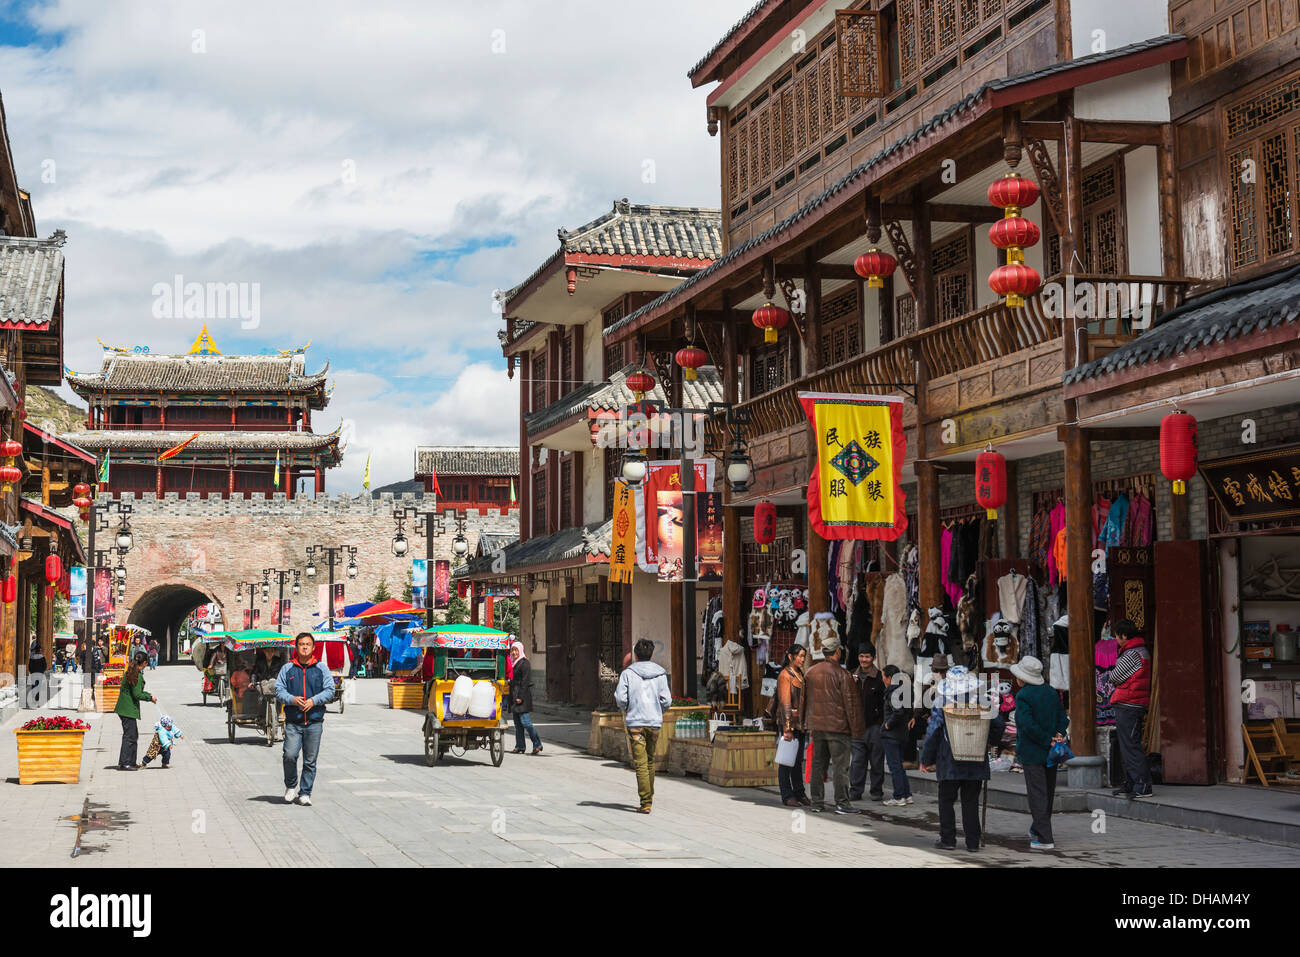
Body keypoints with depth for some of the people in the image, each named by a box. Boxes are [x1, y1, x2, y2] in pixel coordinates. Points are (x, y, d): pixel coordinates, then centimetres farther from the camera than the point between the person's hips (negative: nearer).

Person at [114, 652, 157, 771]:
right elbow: (137, 695, -20)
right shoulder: (137, 675, -18)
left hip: (124, 708, 10)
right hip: (129, 709, -10)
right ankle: (124, 763, -5)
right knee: (129, 736, -6)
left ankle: (131, 762, 23)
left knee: (134, 735, 17)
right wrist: (150, 698, -7)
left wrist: (148, 694, 20)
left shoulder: (130, 673, 11)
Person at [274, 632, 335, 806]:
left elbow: (329, 691, 2)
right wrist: (292, 699, -14)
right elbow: (278, 690, 5)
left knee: (310, 760, 1)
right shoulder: (287, 669, 11)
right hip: (293, 722, 0)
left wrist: (314, 701, -13)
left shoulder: (322, 668, 9)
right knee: (290, 755, -14)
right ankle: (291, 786, 10)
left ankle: (305, 793, 12)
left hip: (314, 722, 0)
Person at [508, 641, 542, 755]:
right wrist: (512, 697, 16)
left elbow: (525, 681, -15)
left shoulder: (524, 663, -9)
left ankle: (537, 744, -4)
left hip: (522, 695, -9)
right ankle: (519, 747, 9)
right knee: (517, 723, 7)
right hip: (514, 696, 9)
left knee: (525, 721, -12)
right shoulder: (514, 663, 17)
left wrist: (521, 696, -20)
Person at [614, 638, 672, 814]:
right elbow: (666, 700, -2)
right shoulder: (660, 674, 1)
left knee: (640, 764, -4)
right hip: (654, 722, 3)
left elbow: (620, 698, -9)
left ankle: (645, 802, -11)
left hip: (635, 722, -3)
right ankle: (649, 797, 28)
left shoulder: (628, 673, -4)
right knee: (651, 762, 18)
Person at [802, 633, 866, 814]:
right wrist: (856, 729, -4)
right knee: (841, 765, -2)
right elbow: (851, 703, -9)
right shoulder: (841, 674, -11)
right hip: (837, 725, -6)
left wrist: (809, 722, 22)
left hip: (817, 726, 6)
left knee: (818, 764, 11)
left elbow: (805, 700, 14)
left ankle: (817, 801, 14)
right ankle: (842, 803, -3)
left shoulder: (810, 672, 7)